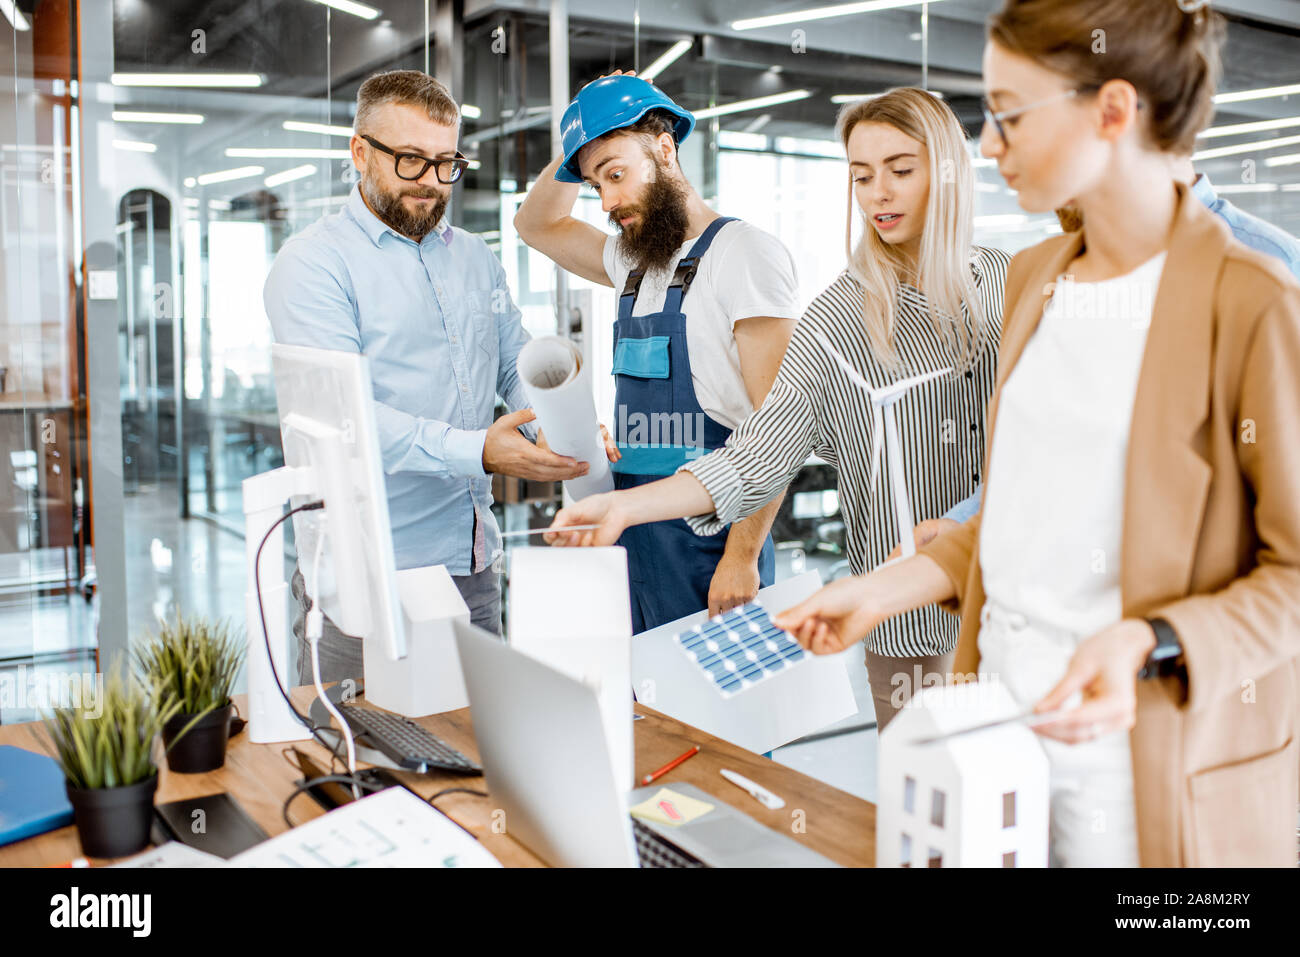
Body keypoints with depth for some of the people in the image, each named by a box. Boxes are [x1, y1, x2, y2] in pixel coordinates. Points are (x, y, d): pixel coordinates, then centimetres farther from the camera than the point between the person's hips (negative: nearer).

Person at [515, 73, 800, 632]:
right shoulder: (632, 261, 14)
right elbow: (537, 225, 31)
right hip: (639, 540, 8)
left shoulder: (746, 254, -10)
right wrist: (582, 142, 13)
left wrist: (742, 555, -21)